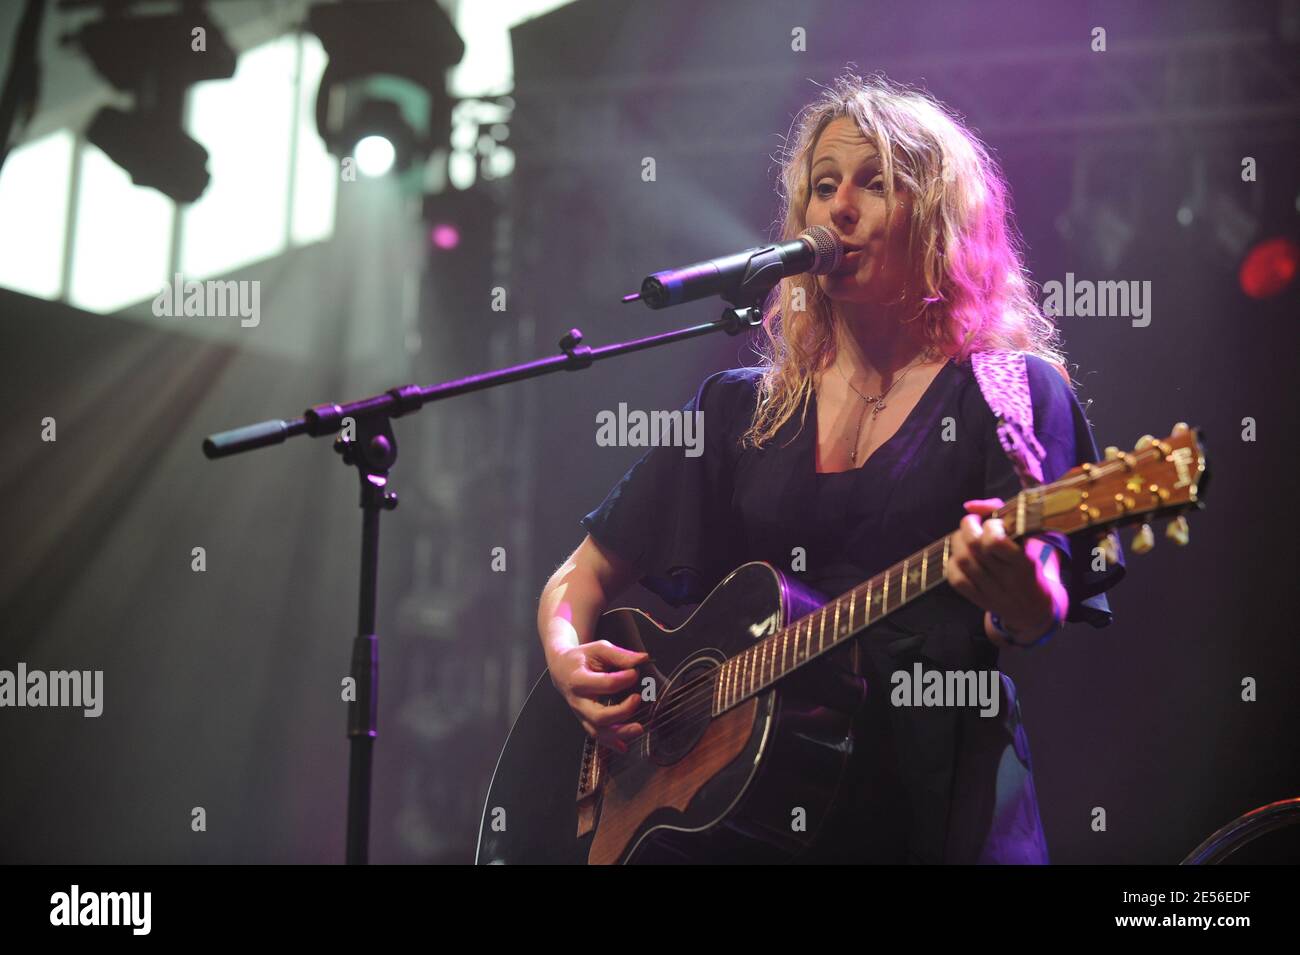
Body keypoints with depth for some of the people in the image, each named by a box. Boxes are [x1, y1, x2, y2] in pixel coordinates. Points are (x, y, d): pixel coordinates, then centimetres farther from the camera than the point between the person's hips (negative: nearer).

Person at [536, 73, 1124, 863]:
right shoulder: (741, 407, 16)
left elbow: (1034, 615, -9)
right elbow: (585, 574, 19)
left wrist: (1019, 600, -31)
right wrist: (566, 653, -2)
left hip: (937, 793, -2)